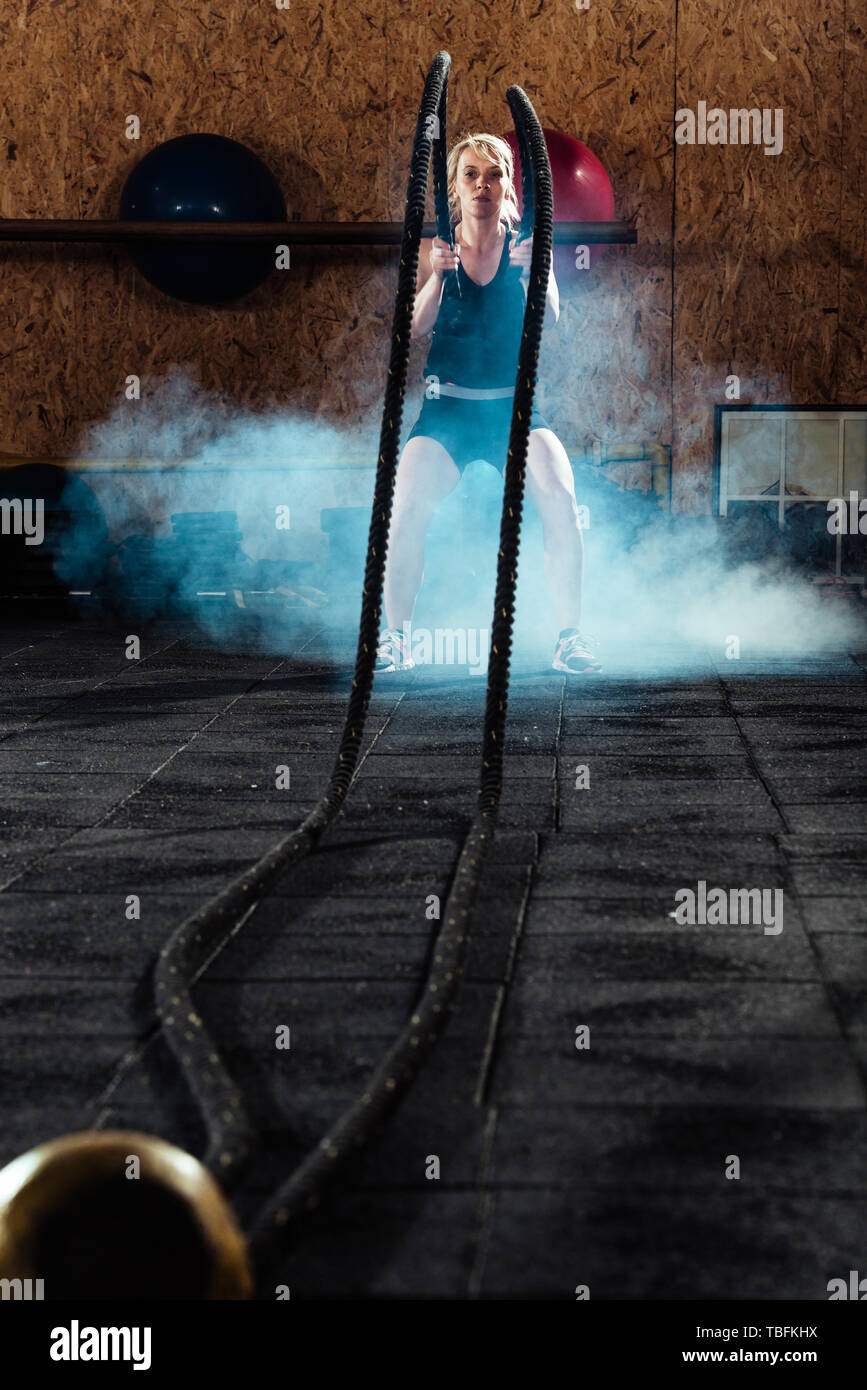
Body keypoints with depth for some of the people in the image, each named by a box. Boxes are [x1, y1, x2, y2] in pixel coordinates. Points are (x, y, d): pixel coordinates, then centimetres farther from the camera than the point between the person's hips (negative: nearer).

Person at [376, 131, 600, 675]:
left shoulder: (527, 249, 3)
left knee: (560, 498, -25)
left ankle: (570, 636, -13)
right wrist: (437, 275, -26)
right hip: (448, 408, 0)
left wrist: (531, 273, -30)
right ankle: (397, 636, -10)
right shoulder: (434, 250, 5)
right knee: (408, 502, -24)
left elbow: (550, 320, -11)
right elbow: (417, 326, -8)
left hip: (516, 407, 0)